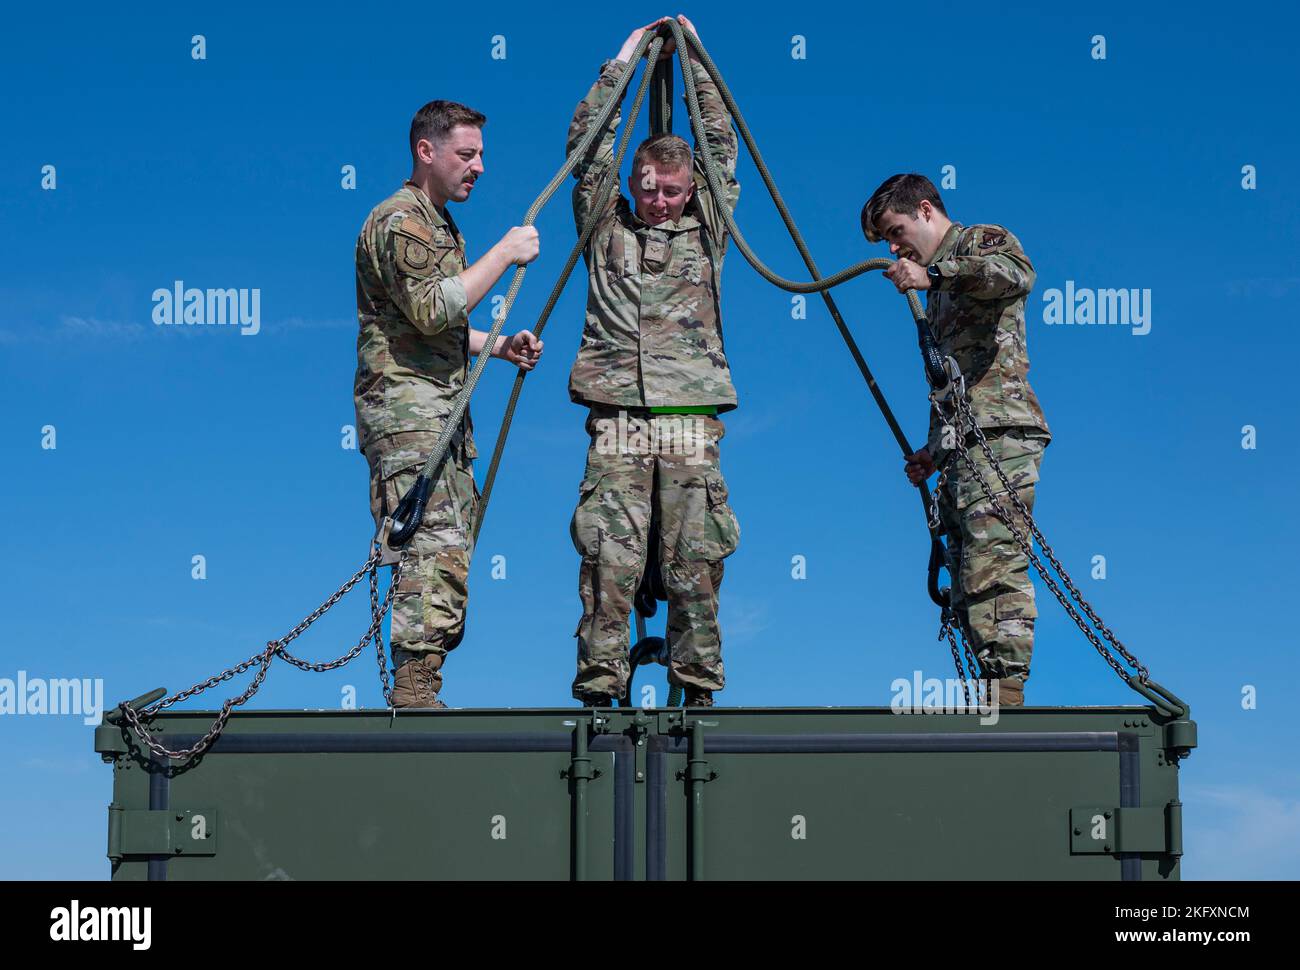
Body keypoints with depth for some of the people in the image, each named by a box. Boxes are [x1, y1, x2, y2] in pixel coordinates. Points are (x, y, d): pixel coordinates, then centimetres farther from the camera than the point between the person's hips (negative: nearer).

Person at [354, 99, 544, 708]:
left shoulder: (440, 224, 23)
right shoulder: (400, 221, -10)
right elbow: (433, 309, -23)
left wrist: (499, 347, 16)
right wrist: (505, 253, -17)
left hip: (443, 412, 10)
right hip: (407, 411, -10)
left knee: (450, 551, 9)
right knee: (435, 545, -18)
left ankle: (417, 689, 12)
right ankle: (413, 692, -20)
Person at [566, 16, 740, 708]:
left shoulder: (707, 229, 16)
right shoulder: (606, 227, 14)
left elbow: (722, 149, 17)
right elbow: (587, 145, 12)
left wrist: (696, 64, 20)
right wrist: (622, 63, 14)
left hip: (691, 421, 1)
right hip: (617, 422, -1)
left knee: (695, 564, 0)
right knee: (609, 562, -6)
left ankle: (699, 690, 6)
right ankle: (599, 691, -2)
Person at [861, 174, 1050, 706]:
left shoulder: (984, 241, 4)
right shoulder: (940, 288, 30)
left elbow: (1018, 274, -22)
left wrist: (933, 274, -25)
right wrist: (935, 449, 22)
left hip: (998, 432, -10)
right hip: (961, 444, 10)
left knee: (994, 564, -18)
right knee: (967, 584, 5)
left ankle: (1005, 694, -23)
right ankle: (994, 701, 4)